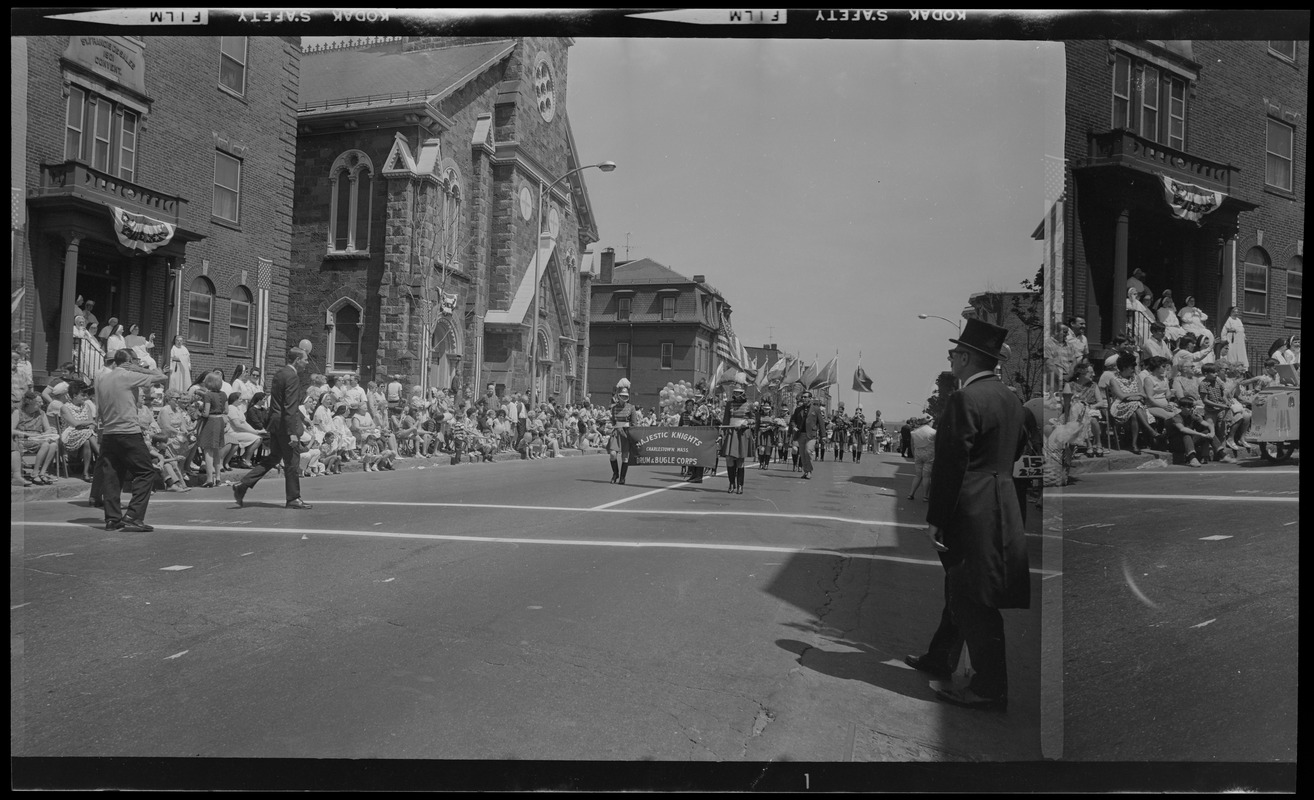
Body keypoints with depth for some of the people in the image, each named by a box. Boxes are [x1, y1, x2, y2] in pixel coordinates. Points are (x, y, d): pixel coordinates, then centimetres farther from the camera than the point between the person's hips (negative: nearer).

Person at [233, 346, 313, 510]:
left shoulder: (279, 374, 13)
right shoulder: (292, 377, -17)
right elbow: (290, 408, -22)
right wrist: (293, 432, -23)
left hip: (275, 422, 9)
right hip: (286, 424, -9)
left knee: (273, 458, 18)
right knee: (292, 461, 2)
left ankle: (242, 485, 13)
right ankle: (293, 498, 11)